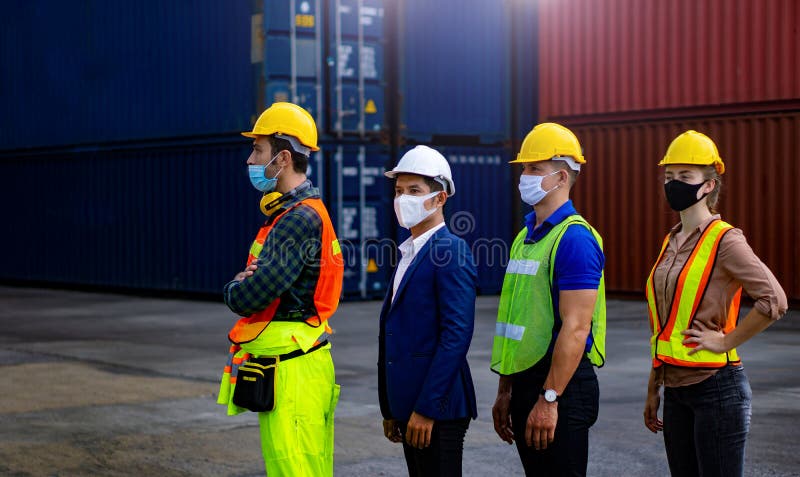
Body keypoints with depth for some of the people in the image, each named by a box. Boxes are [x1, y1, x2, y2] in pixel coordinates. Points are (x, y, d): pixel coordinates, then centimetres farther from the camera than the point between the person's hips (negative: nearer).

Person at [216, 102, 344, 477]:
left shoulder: (300, 220, -17)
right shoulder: (288, 214, 16)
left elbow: (247, 299, -22)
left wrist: (235, 288, 1)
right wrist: (246, 280, -5)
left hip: (292, 373, -10)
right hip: (289, 367, 10)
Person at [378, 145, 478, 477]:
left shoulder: (451, 252, -12)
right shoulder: (409, 253, 16)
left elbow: (457, 334, -20)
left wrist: (426, 409, -21)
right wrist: (391, 409, 15)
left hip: (438, 410, -9)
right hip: (407, 405, 9)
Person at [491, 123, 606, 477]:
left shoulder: (575, 238, -15)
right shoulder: (525, 237, 14)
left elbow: (576, 328, -20)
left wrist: (549, 398, -22)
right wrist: (505, 391, 16)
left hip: (561, 386, -9)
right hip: (525, 381, 9)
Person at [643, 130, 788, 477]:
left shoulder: (724, 240, -11)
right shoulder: (672, 242, 12)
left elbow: (774, 301, -22)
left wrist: (725, 342, -15)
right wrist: (653, 389, 18)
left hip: (716, 387, -8)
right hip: (676, 389, 8)